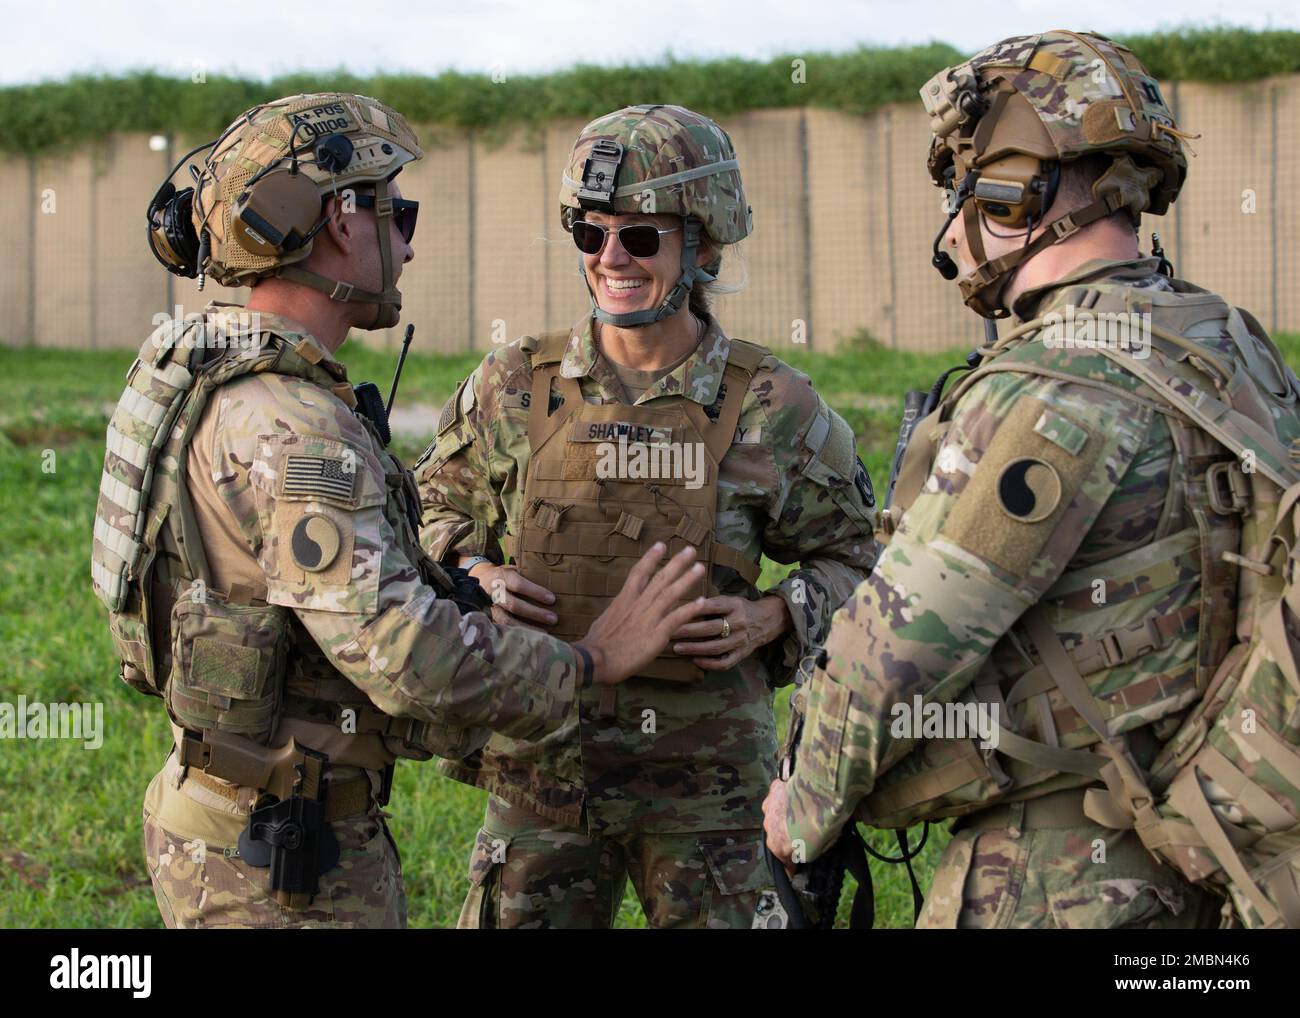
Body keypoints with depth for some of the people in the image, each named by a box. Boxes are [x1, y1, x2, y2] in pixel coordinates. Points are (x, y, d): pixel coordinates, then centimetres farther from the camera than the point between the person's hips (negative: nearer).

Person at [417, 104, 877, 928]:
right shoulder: (515, 388, 2)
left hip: (706, 776, -1)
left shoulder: (770, 407, -2)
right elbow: (438, 508, 16)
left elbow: (852, 553, 8)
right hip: (541, 760, 1)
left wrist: (773, 619, -9)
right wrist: (477, 576, -4)